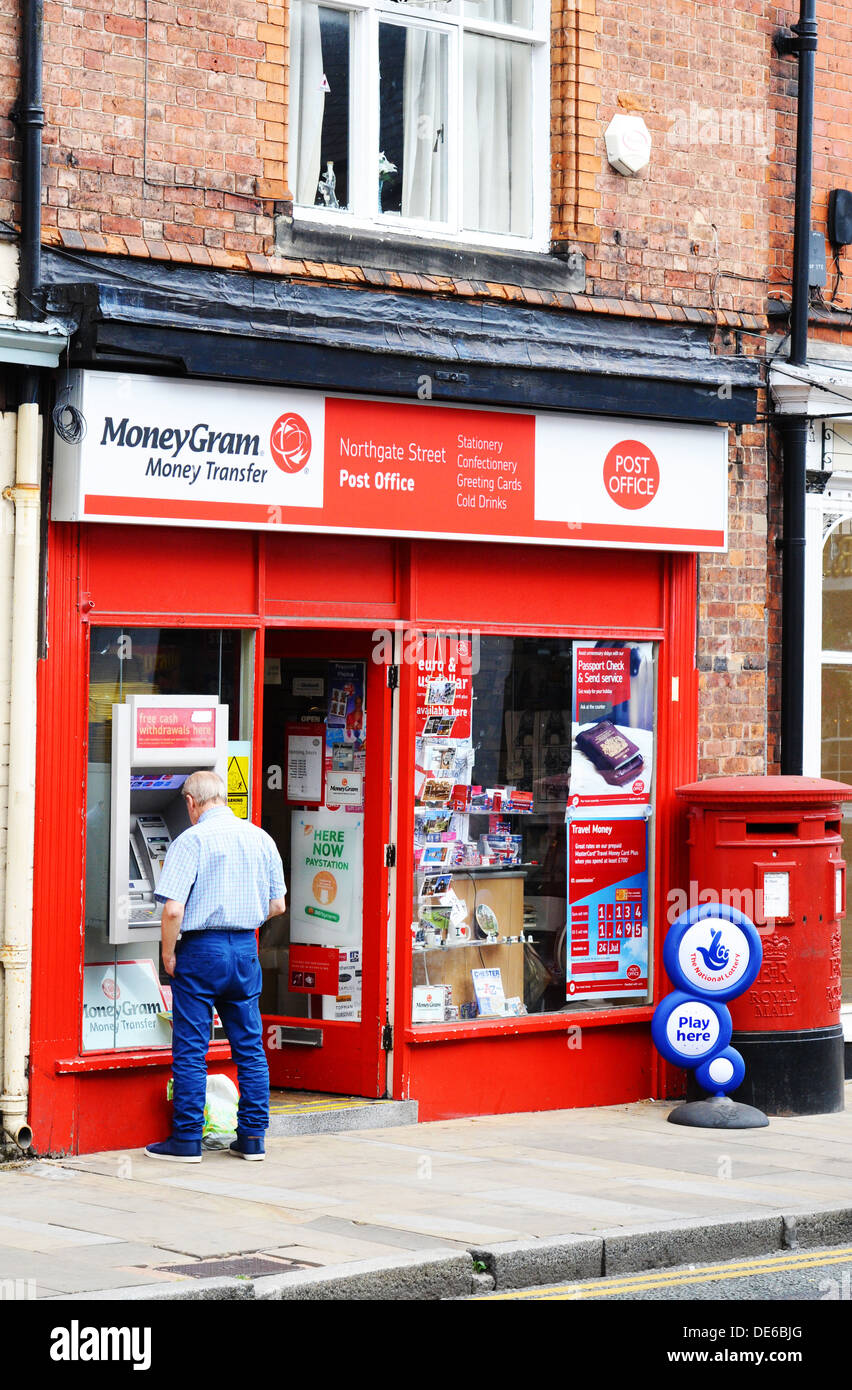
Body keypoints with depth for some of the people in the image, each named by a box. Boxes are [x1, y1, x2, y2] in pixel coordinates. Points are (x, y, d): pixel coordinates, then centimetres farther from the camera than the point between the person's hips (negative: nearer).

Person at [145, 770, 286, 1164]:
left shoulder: (191, 841, -11)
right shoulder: (261, 839, 6)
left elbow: (173, 909, -19)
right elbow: (277, 905, 11)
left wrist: (168, 954, -5)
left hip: (201, 950, -5)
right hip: (245, 950, 5)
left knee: (190, 1050, 2)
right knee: (250, 1047, 12)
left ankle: (187, 1141, 5)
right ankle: (252, 1138, 14)